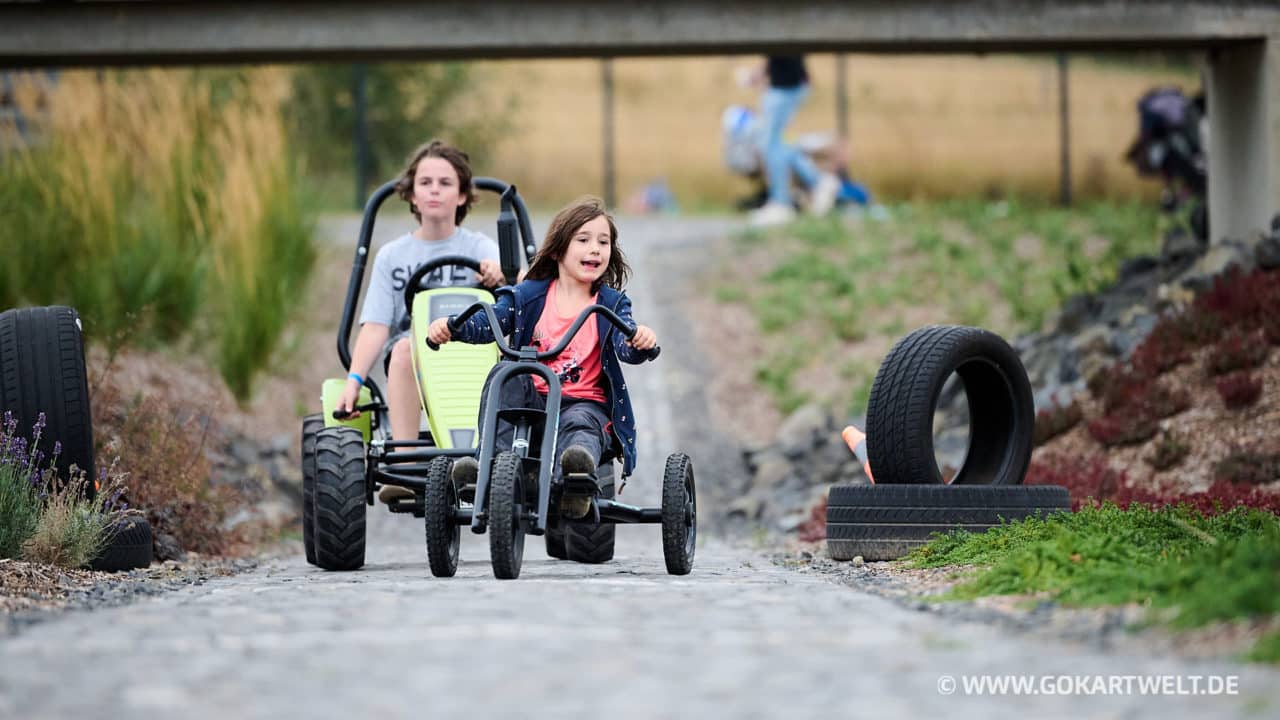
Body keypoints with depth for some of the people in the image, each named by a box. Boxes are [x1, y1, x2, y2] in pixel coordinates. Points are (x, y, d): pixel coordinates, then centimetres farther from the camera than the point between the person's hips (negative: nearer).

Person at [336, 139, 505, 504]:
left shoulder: (477, 246, 11)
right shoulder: (392, 255, 13)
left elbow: (501, 278, -12)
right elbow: (375, 326, 4)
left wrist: (495, 272, -38)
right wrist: (354, 380, -12)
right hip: (409, 365, 1)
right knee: (405, 348, -34)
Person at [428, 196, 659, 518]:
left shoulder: (612, 303, 8)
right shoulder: (528, 295, 10)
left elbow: (625, 347, -9)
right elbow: (488, 322, -1)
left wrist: (641, 342, -35)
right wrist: (450, 327, -22)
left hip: (586, 403, -2)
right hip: (531, 399, 2)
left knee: (580, 423, -35)